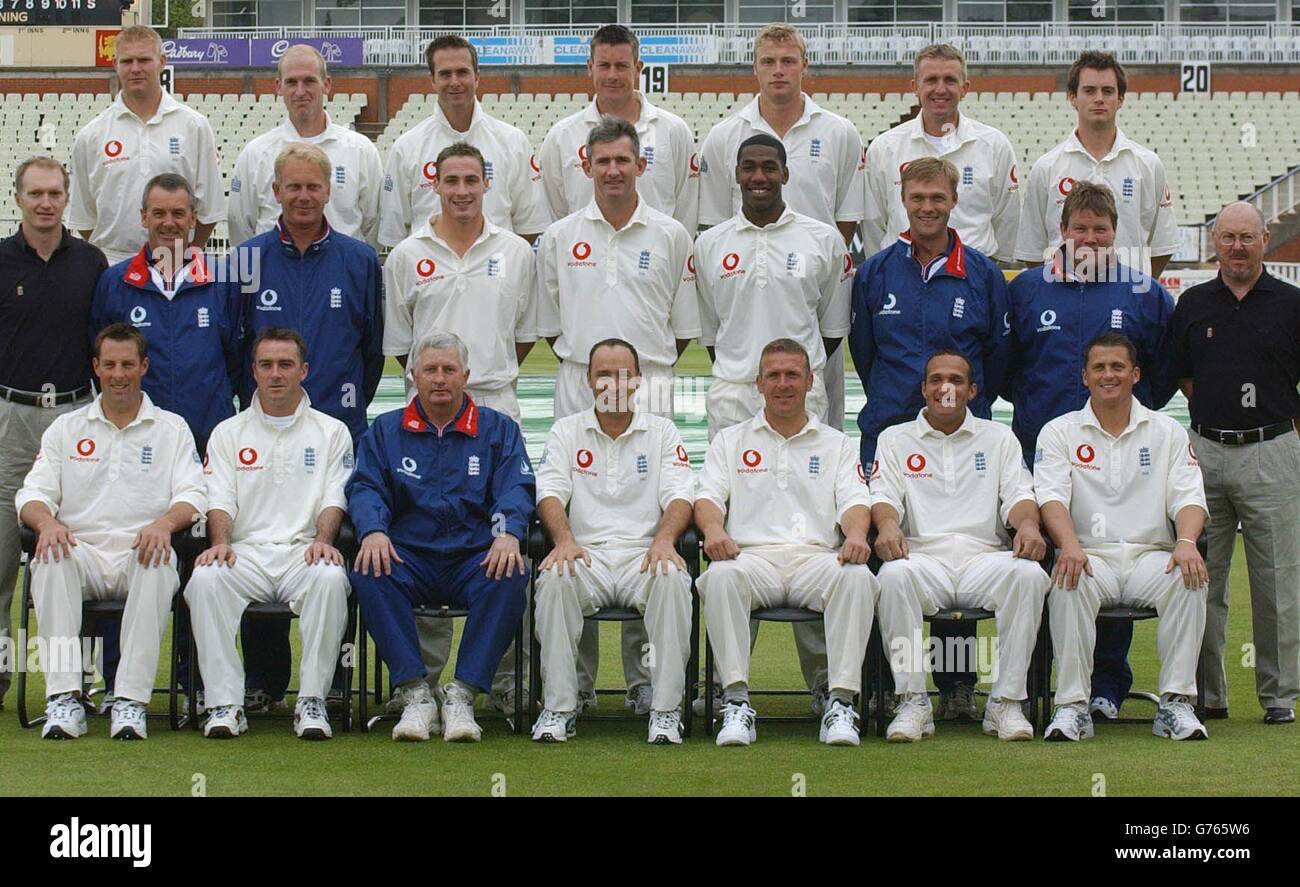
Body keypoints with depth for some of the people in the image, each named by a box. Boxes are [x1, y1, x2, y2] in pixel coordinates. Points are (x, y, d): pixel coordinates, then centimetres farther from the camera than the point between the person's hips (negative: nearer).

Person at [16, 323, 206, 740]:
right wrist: (47, 521, -16)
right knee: (51, 559, -34)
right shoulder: (66, 428, 19)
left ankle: (131, 701, -39)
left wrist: (165, 522, -21)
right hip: (81, 551, 1)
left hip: (140, 555, -1)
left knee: (158, 564, -37)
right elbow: (33, 493, 10)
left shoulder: (171, 428, 16)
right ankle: (63, 698, -37)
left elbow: (192, 495, 4)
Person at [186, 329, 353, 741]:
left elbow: (334, 499, 5)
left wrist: (323, 540, -17)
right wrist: (220, 543, -14)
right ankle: (225, 702, -29)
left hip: (303, 551, -1)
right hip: (246, 551, 1)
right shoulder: (229, 432, 18)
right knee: (205, 579, -33)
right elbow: (220, 499, 7)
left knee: (330, 578, -36)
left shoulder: (331, 432, 15)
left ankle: (311, 701, -30)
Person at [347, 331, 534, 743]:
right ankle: (415, 694, -29)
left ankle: (462, 696, -30)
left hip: (476, 557, -1)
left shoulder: (498, 429, 15)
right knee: (369, 573, -32)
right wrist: (373, 530, -18)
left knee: (510, 577, -34)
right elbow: (365, 488, 5)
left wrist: (508, 532, -21)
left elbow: (516, 489, 2)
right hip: (409, 554, 1)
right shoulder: (385, 431, 18)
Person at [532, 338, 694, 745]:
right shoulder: (567, 430, 15)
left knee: (672, 579, -35)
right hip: (586, 553, 0)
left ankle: (666, 710, -29)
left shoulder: (662, 431, 14)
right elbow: (550, 492, 3)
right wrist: (565, 540, -19)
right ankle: (559, 708, -26)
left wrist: (664, 540, -20)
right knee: (555, 578, -34)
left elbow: (679, 496, 3)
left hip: (644, 552, 0)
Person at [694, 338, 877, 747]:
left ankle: (841, 702, -34)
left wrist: (855, 536, -17)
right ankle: (736, 702, -36)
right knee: (722, 576, -36)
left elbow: (854, 500, 8)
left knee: (857, 577, -34)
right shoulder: (731, 441, 22)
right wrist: (714, 529, -16)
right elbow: (708, 496, 9)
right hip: (752, 555, 0)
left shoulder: (837, 444, 22)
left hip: (817, 557, 0)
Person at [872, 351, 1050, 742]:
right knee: (894, 576, -37)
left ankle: (1006, 701, -27)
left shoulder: (998, 437, 21)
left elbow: (1017, 493, 9)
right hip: (923, 555, -1)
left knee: (1028, 574, -33)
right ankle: (913, 701, -30)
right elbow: (884, 494, 6)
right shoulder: (895, 438, 19)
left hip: (984, 555, 1)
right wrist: (887, 523, -20)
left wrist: (1027, 524, -16)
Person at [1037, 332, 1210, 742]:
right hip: (1090, 555, -1)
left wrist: (1186, 543, -19)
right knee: (1068, 584, -36)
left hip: (1151, 553, 1)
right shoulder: (1059, 432, 11)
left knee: (1189, 579, -32)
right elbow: (1051, 497, -4)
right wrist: (1070, 546, -25)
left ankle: (1176, 701, -27)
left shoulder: (1167, 432, 15)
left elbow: (1188, 497, 5)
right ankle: (1072, 705, -32)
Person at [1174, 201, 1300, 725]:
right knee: (1203, 578, 3)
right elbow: (1183, 377, 14)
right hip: (1205, 452, 2)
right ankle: (1206, 692, 10)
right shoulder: (1193, 305, 9)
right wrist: (1217, 416, 4)